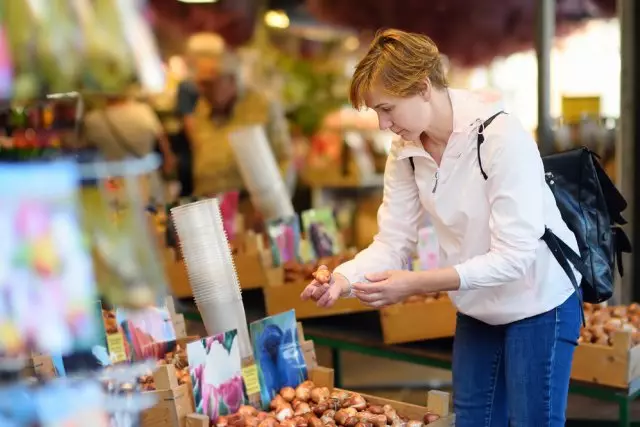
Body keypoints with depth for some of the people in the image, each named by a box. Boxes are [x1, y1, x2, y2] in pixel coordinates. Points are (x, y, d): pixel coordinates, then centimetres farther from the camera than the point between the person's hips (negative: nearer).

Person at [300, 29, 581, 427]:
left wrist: (416, 284, -36)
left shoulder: (502, 137, -27)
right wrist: (342, 279, -27)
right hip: (478, 309, 7)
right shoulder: (406, 151, -7)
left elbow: (514, 256, -29)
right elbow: (392, 242, -8)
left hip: (537, 304, -6)